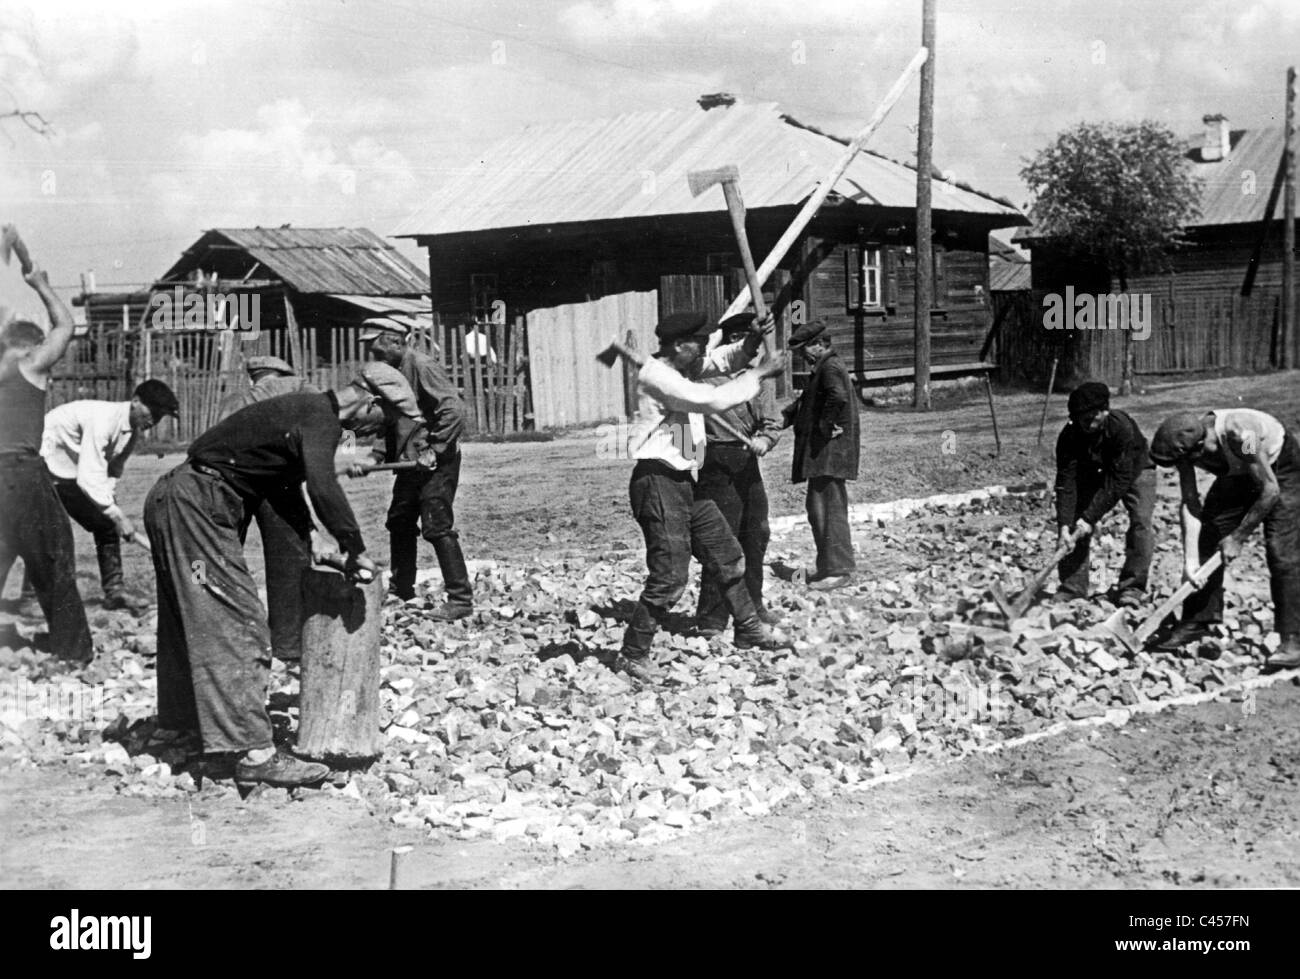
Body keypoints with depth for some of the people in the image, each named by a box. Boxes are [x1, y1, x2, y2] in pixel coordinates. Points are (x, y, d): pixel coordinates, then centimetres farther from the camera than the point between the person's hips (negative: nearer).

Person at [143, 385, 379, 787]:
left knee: (189, 620, 20)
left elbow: (283, 482, 28)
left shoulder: (303, 410, 20)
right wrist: (355, 550, -17)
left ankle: (183, 722, 34)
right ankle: (255, 753, -16)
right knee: (240, 625, -13)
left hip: (173, 498, 11)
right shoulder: (321, 418, -12)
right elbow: (323, 488, -26)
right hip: (197, 507, -11)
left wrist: (309, 536, 19)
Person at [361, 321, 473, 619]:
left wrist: (435, 450, -24)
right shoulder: (391, 372, 10)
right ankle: (400, 592, 28)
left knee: (437, 527, -10)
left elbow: (454, 409, -24)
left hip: (437, 461, -9)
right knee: (399, 522, 15)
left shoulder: (422, 366, -17)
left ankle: (461, 600, -5)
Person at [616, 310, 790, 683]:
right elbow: (712, 400, -25)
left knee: (727, 557, 18)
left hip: (685, 482, 10)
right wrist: (760, 374, -17)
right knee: (670, 577, -10)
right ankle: (632, 655, 1)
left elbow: (723, 360, 18)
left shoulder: (681, 369, 12)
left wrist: (752, 341, -4)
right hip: (658, 482, -10)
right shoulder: (655, 375, -17)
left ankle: (748, 629, 34)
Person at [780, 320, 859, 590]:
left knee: (829, 509, -8)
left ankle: (839, 569, -4)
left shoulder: (829, 368, -14)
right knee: (817, 508, 16)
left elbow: (838, 397, -33)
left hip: (829, 453, -11)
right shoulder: (821, 369, 19)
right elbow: (806, 400, 26)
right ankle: (829, 566, 24)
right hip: (822, 455, 11)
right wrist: (784, 418, 12)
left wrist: (825, 426, -23)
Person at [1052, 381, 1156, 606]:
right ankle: (1073, 587, -2)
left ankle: (1131, 587, -15)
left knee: (1140, 520, -20)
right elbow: (1066, 483, -30)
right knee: (1074, 521, -10)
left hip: (1135, 470, -3)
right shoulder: (1069, 435, -30)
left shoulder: (1122, 426, -38)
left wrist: (1090, 517, -39)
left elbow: (1120, 480, -37)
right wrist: (1064, 526, -41)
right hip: (1093, 474, 3)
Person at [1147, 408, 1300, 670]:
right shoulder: (1183, 443, -23)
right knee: (1206, 540, -1)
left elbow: (1270, 491, -31)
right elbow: (1190, 503, -20)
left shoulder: (1239, 435, -41)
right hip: (1236, 474, 6)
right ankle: (1196, 622, 9)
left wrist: (1237, 537, -23)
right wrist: (1190, 560, -25)